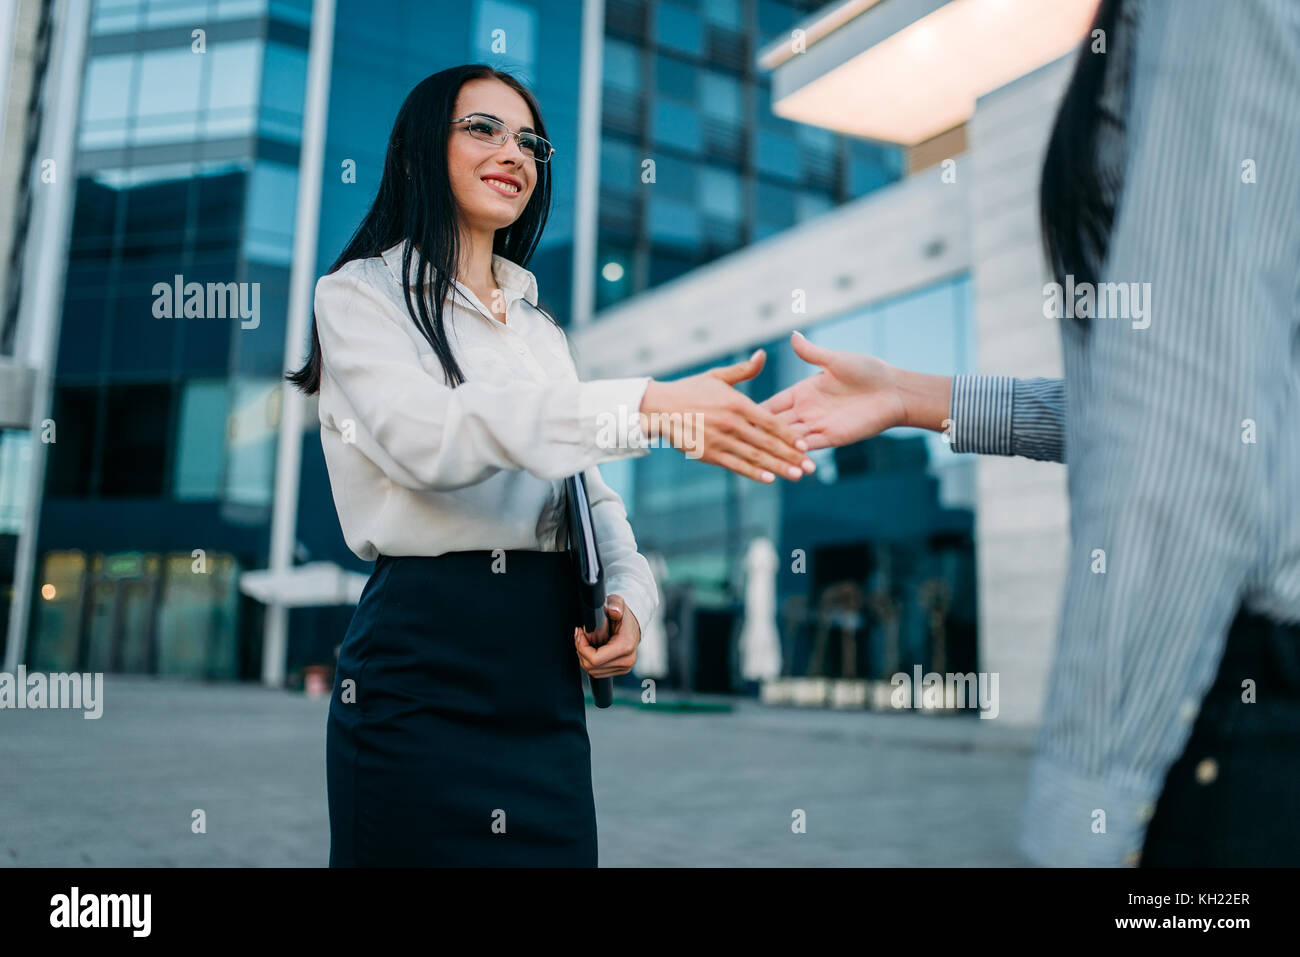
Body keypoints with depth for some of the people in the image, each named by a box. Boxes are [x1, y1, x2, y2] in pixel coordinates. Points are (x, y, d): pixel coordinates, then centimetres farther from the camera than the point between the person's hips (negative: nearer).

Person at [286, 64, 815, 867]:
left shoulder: (541, 326, 19)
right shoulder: (361, 294, 0)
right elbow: (429, 438, -20)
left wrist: (629, 594, -4)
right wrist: (649, 408, -29)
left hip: (547, 676, 6)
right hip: (420, 668, -5)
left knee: (555, 847, 8)